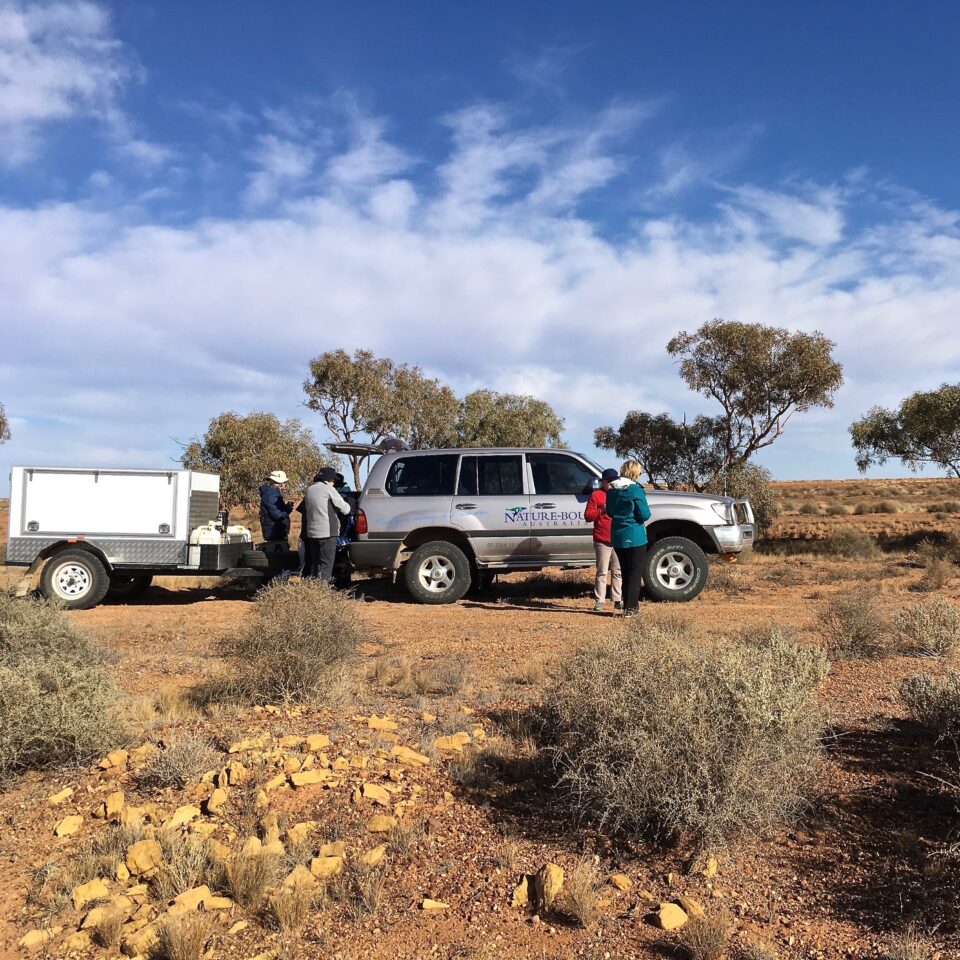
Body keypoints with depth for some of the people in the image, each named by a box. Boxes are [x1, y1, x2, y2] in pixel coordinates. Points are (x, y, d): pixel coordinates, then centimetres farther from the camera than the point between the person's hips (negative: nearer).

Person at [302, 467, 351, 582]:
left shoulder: (309, 490, 15)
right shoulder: (328, 489, -8)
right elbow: (345, 508, -5)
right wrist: (348, 506, 15)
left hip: (312, 533, 8)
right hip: (327, 533, -7)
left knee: (313, 564, 15)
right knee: (325, 565, -4)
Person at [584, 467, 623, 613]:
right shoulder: (596, 495, 2)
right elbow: (588, 515, -4)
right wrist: (602, 510, -17)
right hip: (602, 541, -4)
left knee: (618, 572, 8)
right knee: (602, 572, -2)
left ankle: (618, 600, 14)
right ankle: (599, 601, 3)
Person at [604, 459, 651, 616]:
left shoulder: (612, 490, 4)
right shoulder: (635, 490, -15)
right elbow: (644, 514, -15)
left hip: (617, 537, 6)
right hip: (635, 537, -6)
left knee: (625, 572, 16)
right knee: (635, 572, 3)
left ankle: (629, 605, 22)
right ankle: (630, 608, 1)